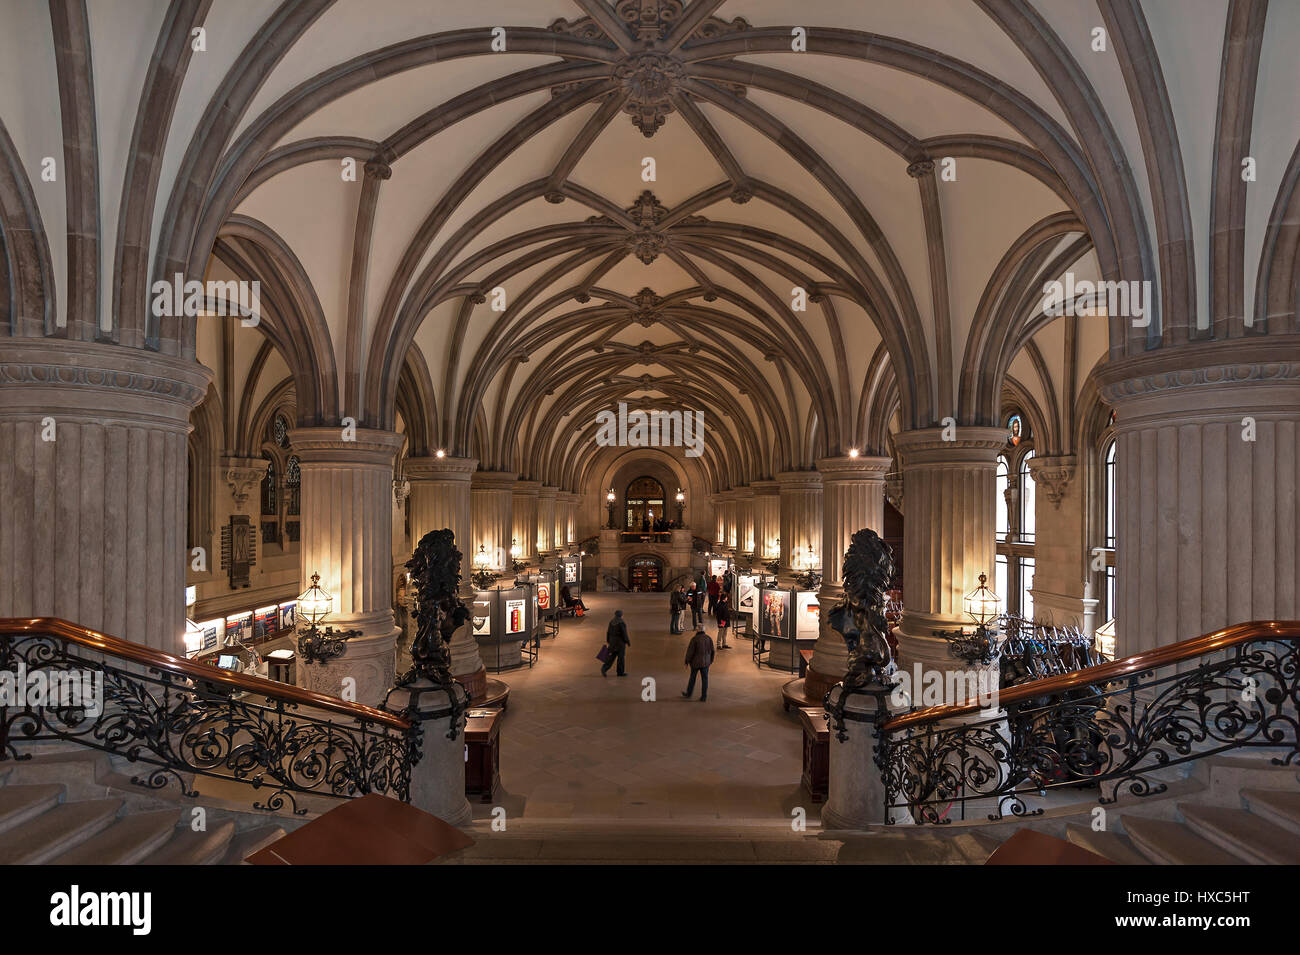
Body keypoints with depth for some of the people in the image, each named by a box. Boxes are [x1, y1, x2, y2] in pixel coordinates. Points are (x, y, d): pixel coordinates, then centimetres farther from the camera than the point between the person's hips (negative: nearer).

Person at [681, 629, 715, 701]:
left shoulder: (694, 639, -18)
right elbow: (712, 651, 3)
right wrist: (711, 660, 17)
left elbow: (690, 651, -15)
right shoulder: (709, 638, -5)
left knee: (692, 678, 14)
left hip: (696, 662, -3)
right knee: (704, 679, 8)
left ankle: (688, 694, 29)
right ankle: (703, 697, 8)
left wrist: (686, 662, -4)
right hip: (705, 662, 3)